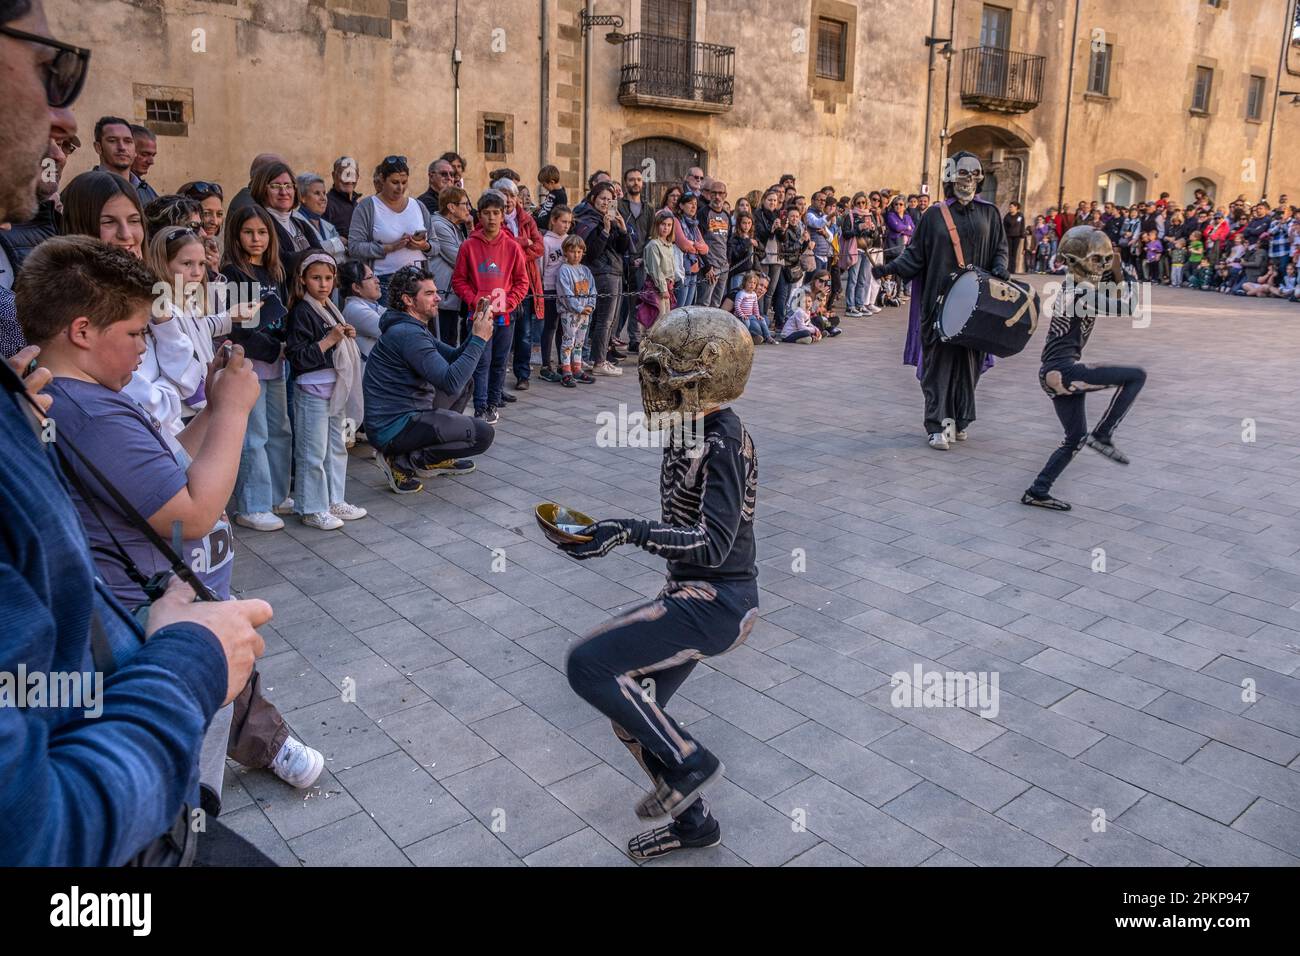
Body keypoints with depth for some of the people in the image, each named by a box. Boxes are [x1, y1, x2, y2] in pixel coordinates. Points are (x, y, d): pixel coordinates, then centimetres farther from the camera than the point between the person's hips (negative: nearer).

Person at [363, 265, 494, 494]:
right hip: (393, 429, -11)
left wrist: (476, 328, 0)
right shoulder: (408, 334, -20)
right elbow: (451, 382, -28)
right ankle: (403, 460, -7)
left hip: (401, 414, 11)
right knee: (483, 434, -16)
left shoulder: (414, 329, 14)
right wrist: (479, 339, -21)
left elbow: (455, 358, 15)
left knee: (466, 382, 23)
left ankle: (437, 459, 19)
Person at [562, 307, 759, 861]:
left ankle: (689, 762, 2)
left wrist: (630, 532, -35)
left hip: (717, 602, -9)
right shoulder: (688, 429, 6)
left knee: (588, 664, -18)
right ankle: (693, 821, 35)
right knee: (632, 714, 14)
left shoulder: (725, 444, -20)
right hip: (691, 593, 9)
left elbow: (715, 544, -28)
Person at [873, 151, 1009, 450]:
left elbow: (999, 248, 15)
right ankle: (938, 426, 0)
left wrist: (999, 268, -6)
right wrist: (890, 268, -10)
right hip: (939, 300, -2)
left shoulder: (989, 213, 11)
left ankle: (960, 420, 19)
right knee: (939, 360, -4)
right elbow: (915, 254, 4)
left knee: (968, 360, 5)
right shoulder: (934, 215, 5)